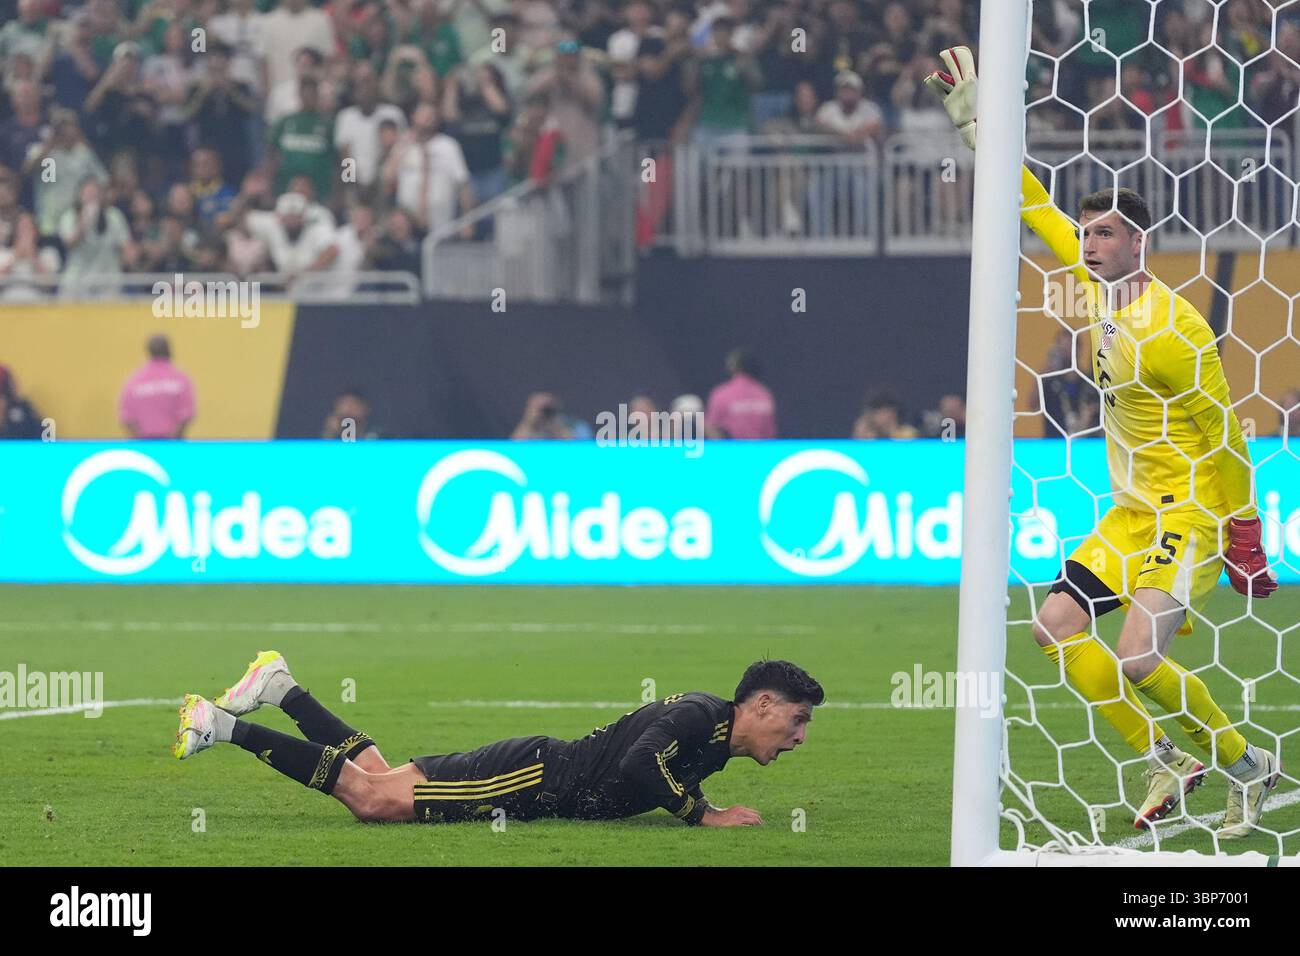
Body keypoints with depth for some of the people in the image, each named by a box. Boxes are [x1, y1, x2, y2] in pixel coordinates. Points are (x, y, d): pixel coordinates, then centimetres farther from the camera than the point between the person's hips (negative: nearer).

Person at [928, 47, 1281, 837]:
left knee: (1139, 657, -21)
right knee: (1057, 625, 2)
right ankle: (1168, 763, 8)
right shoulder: (1101, 289, 3)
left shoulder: (1175, 329, -20)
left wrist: (1245, 539, -16)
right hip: (1133, 511, 9)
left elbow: (1227, 436, -17)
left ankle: (1248, 767, 0)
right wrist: (973, 119, 10)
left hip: (1194, 516, -9)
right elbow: (1038, 207, 12)